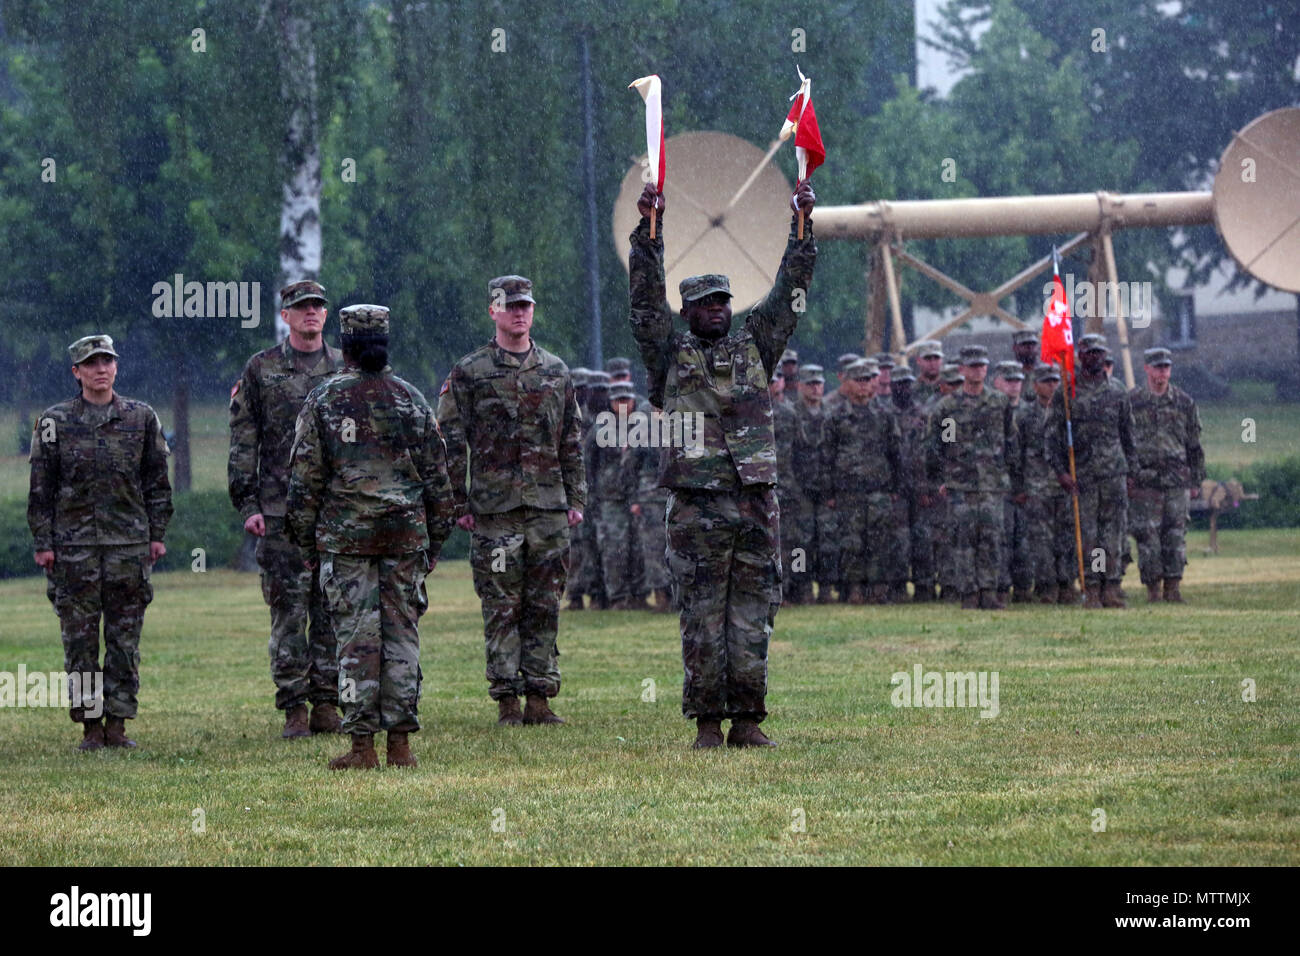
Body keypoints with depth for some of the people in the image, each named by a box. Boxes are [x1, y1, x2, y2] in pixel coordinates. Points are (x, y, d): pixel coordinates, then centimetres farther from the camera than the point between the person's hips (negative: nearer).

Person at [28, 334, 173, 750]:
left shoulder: (141, 418, 7)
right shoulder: (55, 421, 3)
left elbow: (157, 482, 11)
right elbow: (41, 487, 4)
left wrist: (157, 534, 6)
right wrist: (42, 542, -1)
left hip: (129, 543, 1)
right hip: (73, 543, -1)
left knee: (125, 637, 1)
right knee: (80, 637, -2)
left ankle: (117, 723, 7)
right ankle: (90, 726, 3)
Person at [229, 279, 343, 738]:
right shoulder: (261, 370, 4)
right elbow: (242, 444, 3)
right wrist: (247, 505, -4)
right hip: (281, 509, -2)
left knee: (333, 612, 3)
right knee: (289, 610, -3)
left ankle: (326, 704, 9)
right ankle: (293, 709, 1)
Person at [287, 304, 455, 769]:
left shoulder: (323, 400, -1)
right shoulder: (411, 399, 6)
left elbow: (304, 477, -1)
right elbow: (437, 475, 8)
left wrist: (305, 539, 7)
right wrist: (435, 539, 16)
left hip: (345, 534, -2)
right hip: (407, 534, 2)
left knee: (357, 637, -1)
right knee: (401, 633, 5)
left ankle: (362, 745, -3)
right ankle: (400, 743, 3)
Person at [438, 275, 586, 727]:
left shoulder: (556, 371, 13)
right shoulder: (469, 373, 2)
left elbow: (572, 442, 16)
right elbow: (451, 443, 0)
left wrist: (576, 498, 10)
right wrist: (459, 504, -5)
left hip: (549, 507, 3)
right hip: (494, 508, -3)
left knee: (544, 607, 3)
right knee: (501, 607, -2)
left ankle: (540, 698, 8)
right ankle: (506, 702, 2)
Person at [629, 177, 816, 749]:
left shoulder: (753, 347, 15)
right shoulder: (670, 356, 7)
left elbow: (789, 291, 12)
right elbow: (646, 298, -2)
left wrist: (803, 224, 4)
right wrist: (648, 229, -11)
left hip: (757, 503, 3)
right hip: (697, 508, -3)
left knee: (752, 616, 3)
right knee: (703, 619, -1)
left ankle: (747, 721, 8)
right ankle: (707, 722, 3)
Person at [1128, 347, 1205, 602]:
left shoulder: (1184, 403, 9)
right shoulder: (1132, 402, 3)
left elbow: (1194, 445, 13)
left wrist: (1196, 481, 10)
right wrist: (1125, 474, 0)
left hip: (1177, 481, 2)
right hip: (1144, 482, -2)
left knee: (1175, 535, -1)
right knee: (1147, 536, -3)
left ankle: (1173, 586, 4)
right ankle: (1153, 588, 3)